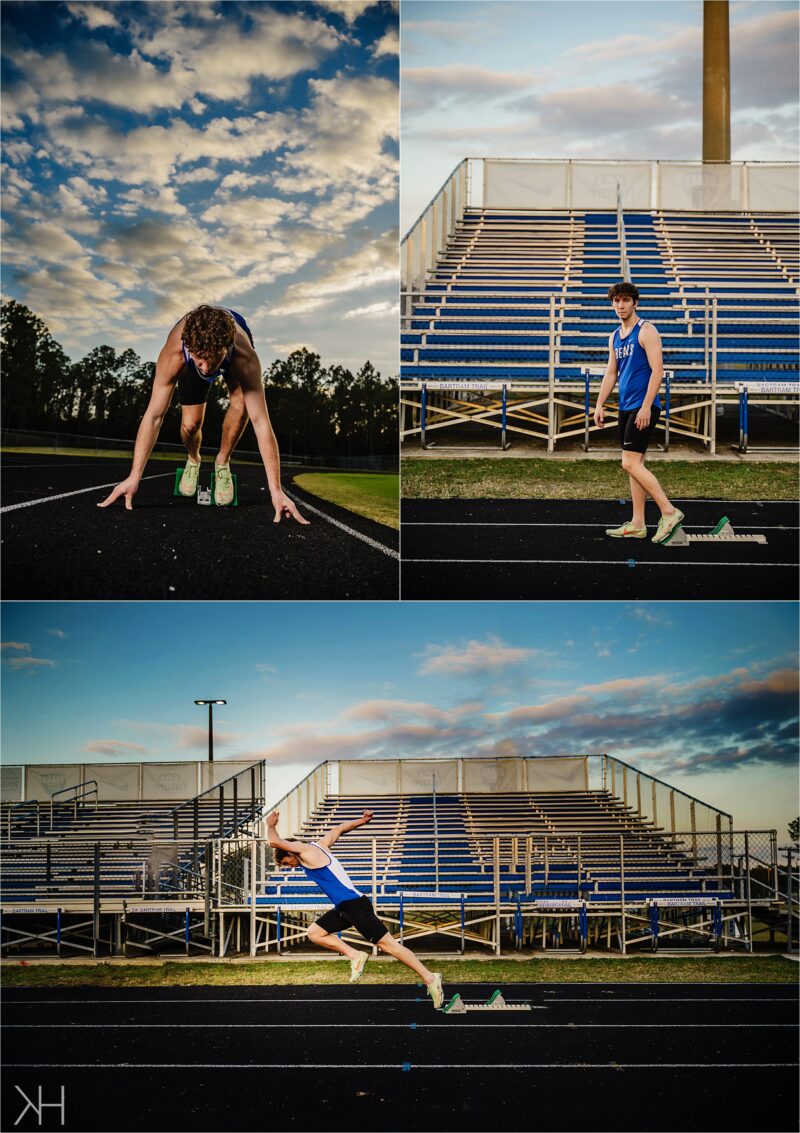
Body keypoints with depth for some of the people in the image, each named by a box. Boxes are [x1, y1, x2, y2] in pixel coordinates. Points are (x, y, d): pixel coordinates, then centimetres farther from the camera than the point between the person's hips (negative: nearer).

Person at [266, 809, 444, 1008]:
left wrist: (271, 825, 4)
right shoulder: (319, 845, 18)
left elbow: (274, 841, -14)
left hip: (354, 905, -10)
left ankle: (429, 978, -6)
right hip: (344, 908, 10)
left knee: (387, 944, -9)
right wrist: (362, 821, 38)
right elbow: (340, 828, 31)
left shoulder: (305, 850, -8)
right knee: (314, 932, 11)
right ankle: (355, 956, 6)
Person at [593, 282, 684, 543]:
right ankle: (637, 525, 11)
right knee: (634, 465, 8)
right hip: (626, 408, 8)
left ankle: (669, 513, -9)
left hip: (643, 407, -8)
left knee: (631, 463, -14)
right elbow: (610, 373, 22)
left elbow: (657, 370, -14)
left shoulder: (646, 331, -8)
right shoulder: (615, 337, 16)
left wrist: (646, 407, -20)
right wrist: (599, 405, 13)